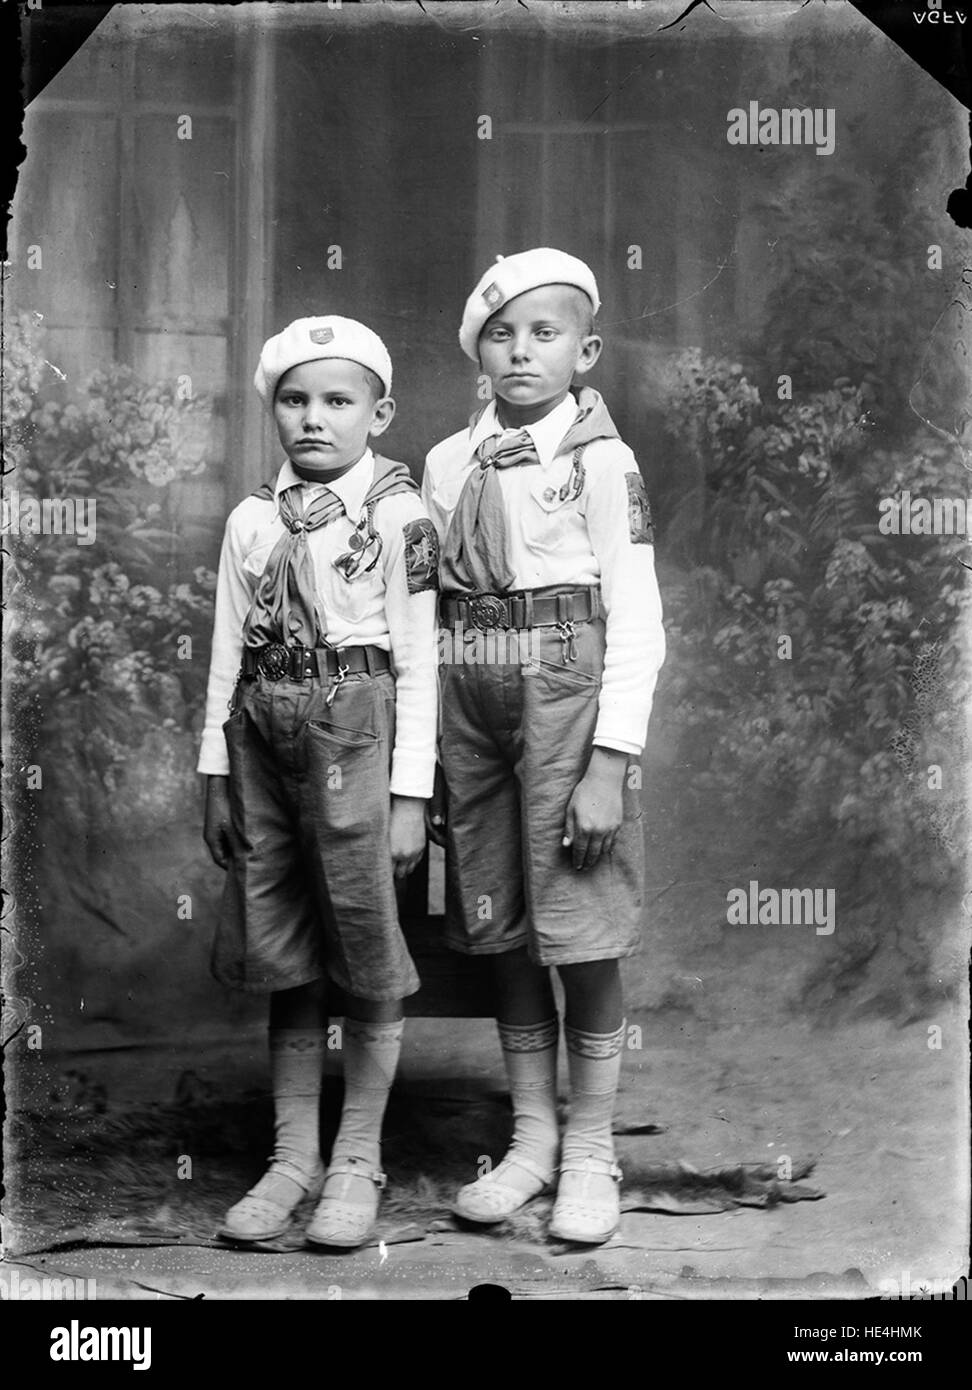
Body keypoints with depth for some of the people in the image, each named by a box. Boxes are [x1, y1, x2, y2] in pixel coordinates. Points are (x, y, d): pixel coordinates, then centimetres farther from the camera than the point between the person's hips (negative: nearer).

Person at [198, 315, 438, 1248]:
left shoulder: (398, 514, -3)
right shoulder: (252, 519, 9)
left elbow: (417, 661, -5)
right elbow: (227, 653, 11)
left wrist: (409, 794, -8)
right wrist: (216, 776, 9)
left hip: (356, 733, -4)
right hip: (264, 734, 4)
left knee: (365, 957, 3)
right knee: (279, 957, 9)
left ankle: (356, 1163, 17)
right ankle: (292, 1157, 22)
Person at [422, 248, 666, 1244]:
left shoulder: (602, 460, -5)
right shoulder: (448, 463, 8)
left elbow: (636, 625, -8)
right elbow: (427, 612, 11)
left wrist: (608, 766, -14)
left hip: (567, 698, -4)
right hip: (469, 704, 5)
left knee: (581, 935, 1)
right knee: (497, 929, 11)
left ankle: (590, 1152, 17)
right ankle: (531, 1136, 26)